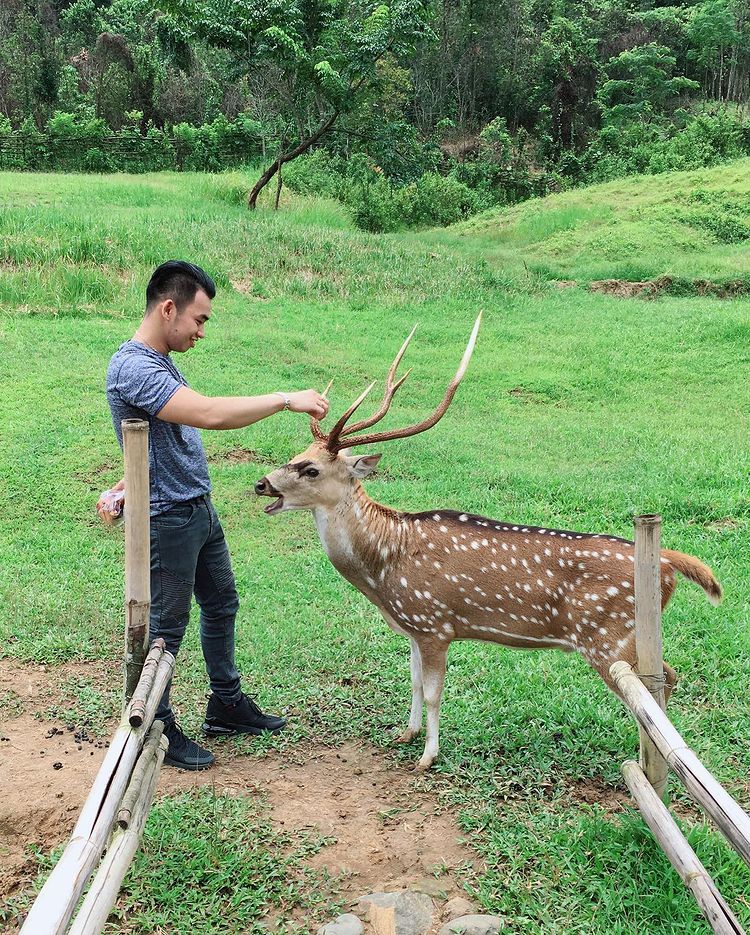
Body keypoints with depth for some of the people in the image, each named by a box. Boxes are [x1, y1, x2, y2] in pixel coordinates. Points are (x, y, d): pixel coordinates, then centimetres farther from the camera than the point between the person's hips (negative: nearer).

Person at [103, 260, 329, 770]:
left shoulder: (161, 363, 9)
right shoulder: (132, 367, -24)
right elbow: (209, 413, -35)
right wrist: (286, 399, -30)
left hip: (199, 509, 10)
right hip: (168, 518, -10)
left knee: (222, 605, 19)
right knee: (166, 625, 3)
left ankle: (227, 705, 35)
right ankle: (156, 728, 20)